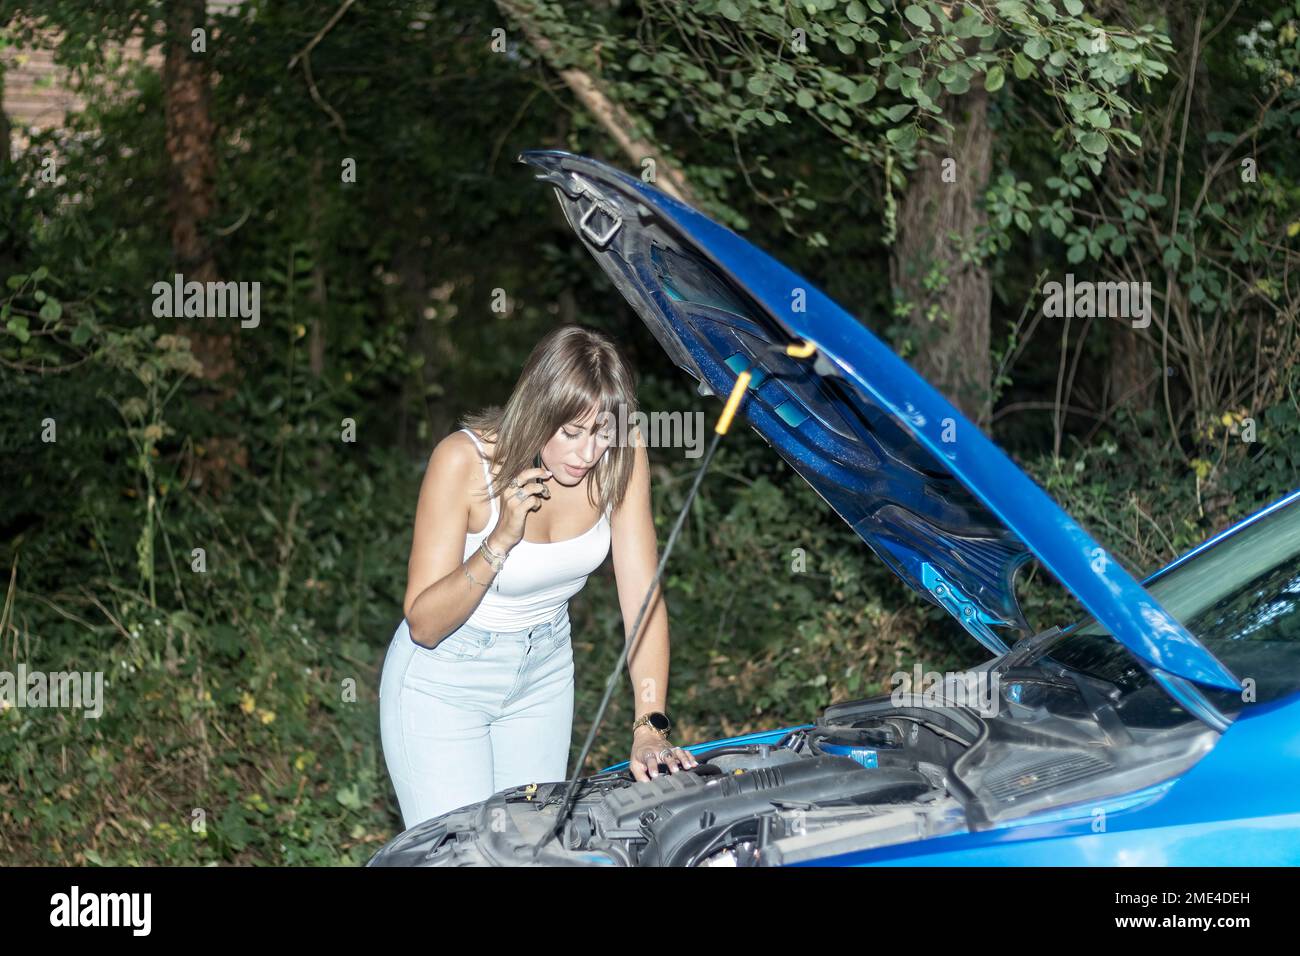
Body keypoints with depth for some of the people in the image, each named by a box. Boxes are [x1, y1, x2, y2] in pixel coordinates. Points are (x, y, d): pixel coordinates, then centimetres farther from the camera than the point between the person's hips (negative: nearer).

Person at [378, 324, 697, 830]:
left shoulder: (621, 457, -17)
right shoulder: (463, 460, -27)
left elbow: (643, 599, -15)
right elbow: (424, 624, -23)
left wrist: (650, 730, -23)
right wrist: (500, 539, -36)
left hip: (543, 674, 4)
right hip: (445, 681, -4)